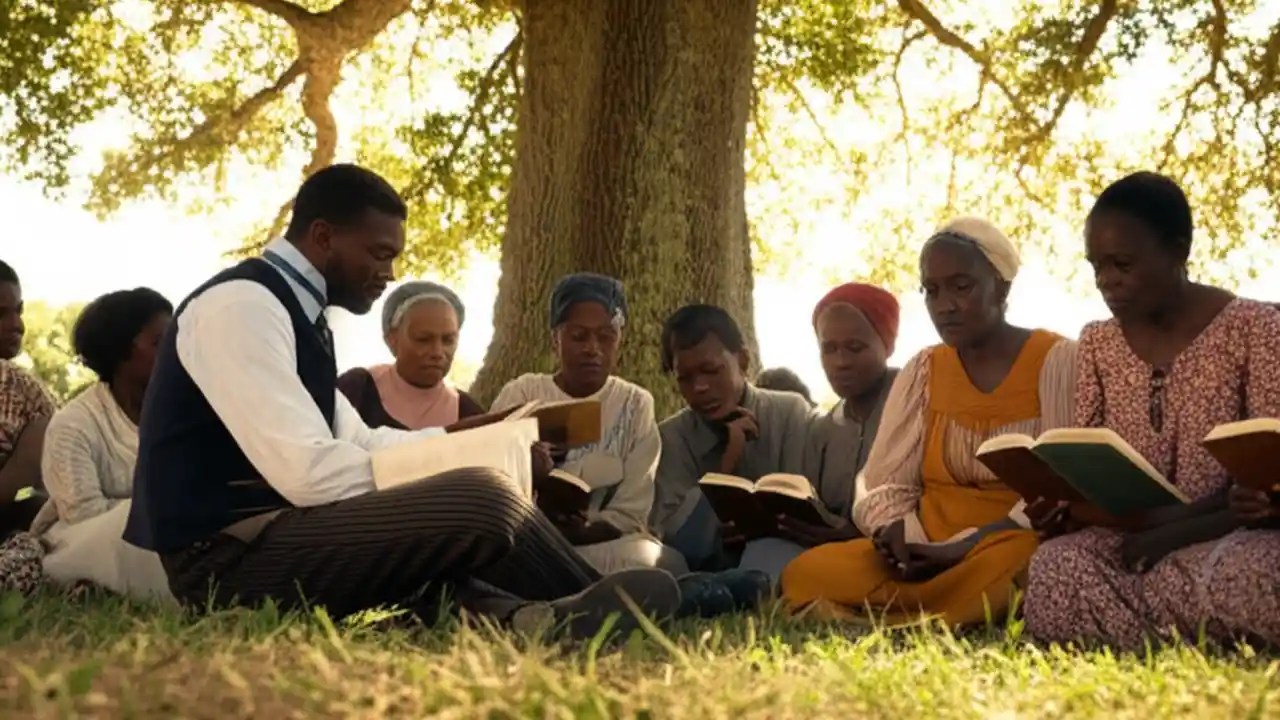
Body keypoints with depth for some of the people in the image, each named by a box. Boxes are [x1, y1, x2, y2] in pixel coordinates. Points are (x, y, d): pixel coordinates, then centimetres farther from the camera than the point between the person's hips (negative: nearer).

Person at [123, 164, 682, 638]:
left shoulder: (293, 309, 16)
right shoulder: (240, 304, -13)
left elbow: (354, 442, 25)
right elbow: (307, 473, -22)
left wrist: (466, 435, 14)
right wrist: (438, 476, -11)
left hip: (258, 541, 10)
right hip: (229, 559, -10)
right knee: (483, 501, -20)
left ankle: (518, 618, -26)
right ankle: (585, 614, -4)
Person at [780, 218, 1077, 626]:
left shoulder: (1057, 362, 0)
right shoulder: (922, 372, 15)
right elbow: (885, 483, 10)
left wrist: (964, 548, -20)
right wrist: (900, 537, -15)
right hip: (928, 557, 4)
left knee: (1001, 569, -41)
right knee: (806, 574, -22)